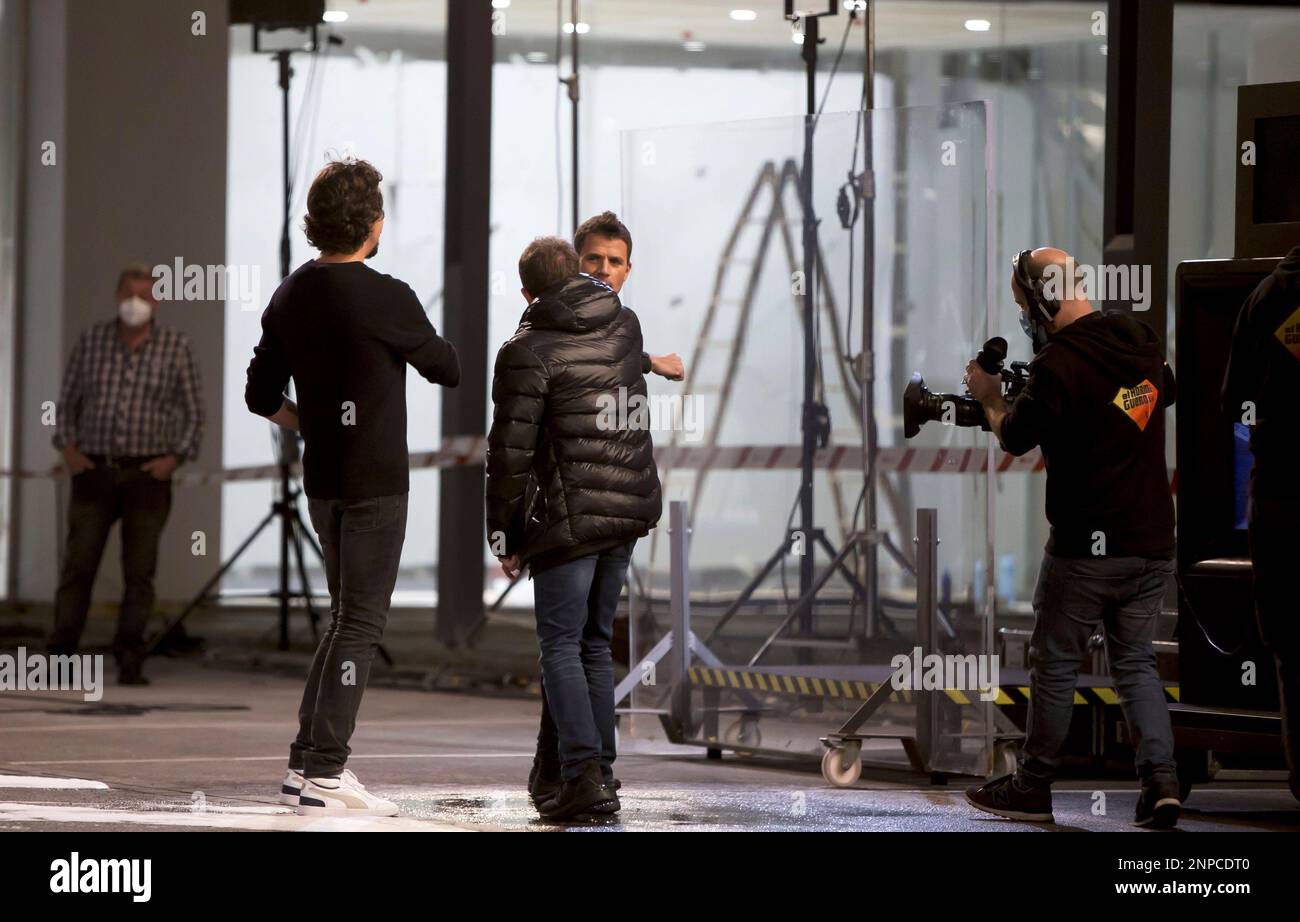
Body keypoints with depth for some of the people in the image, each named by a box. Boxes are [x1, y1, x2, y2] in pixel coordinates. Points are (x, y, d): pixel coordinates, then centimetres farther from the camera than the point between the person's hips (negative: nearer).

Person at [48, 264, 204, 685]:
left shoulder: (176, 346, -1)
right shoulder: (92, 341, 3)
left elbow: (193, 414, 5)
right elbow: (68, 400, 12)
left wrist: (174, 458, -9)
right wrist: (68, 448, -1)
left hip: (147, 474, -1)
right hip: (95, 472, 1)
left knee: (139, 570, -1)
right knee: (78, 563, -5)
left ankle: (130, 663, 2)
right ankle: (60, 658, -6)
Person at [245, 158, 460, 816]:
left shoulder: (290, 296, 5)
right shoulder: (385, 298, -16)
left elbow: (262, 396, 11)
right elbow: (446, 369, -2)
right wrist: (441, 350, 20)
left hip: (322, 482, 7)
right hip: (375, 481, -7)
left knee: (347, 616, 17)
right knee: (359, 623, -4)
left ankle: (310, 759, 14)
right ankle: (320, 774, -7)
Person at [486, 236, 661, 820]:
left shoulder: (528, 351, -10)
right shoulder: (625, 327, 8)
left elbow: (510, 452, -11)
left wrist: (504, 535, -3)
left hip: (568, 517, -6)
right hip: (631, 507, 6)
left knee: (561, 647, -2)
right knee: (596, 642, 16)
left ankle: (583, 774, -14)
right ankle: (602, 770, 15)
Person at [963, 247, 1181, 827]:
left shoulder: (1057, 364, -17)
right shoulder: (1140, 338, 4)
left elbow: (1014, 439, -4)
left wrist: (990, 398, 16)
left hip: (1087, 546, -6)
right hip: (1154, 543, 6)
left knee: (1054, 664, 8)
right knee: (1136, 663, 13)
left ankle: (1033, 787, 16)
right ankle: (1161, 779, -2)